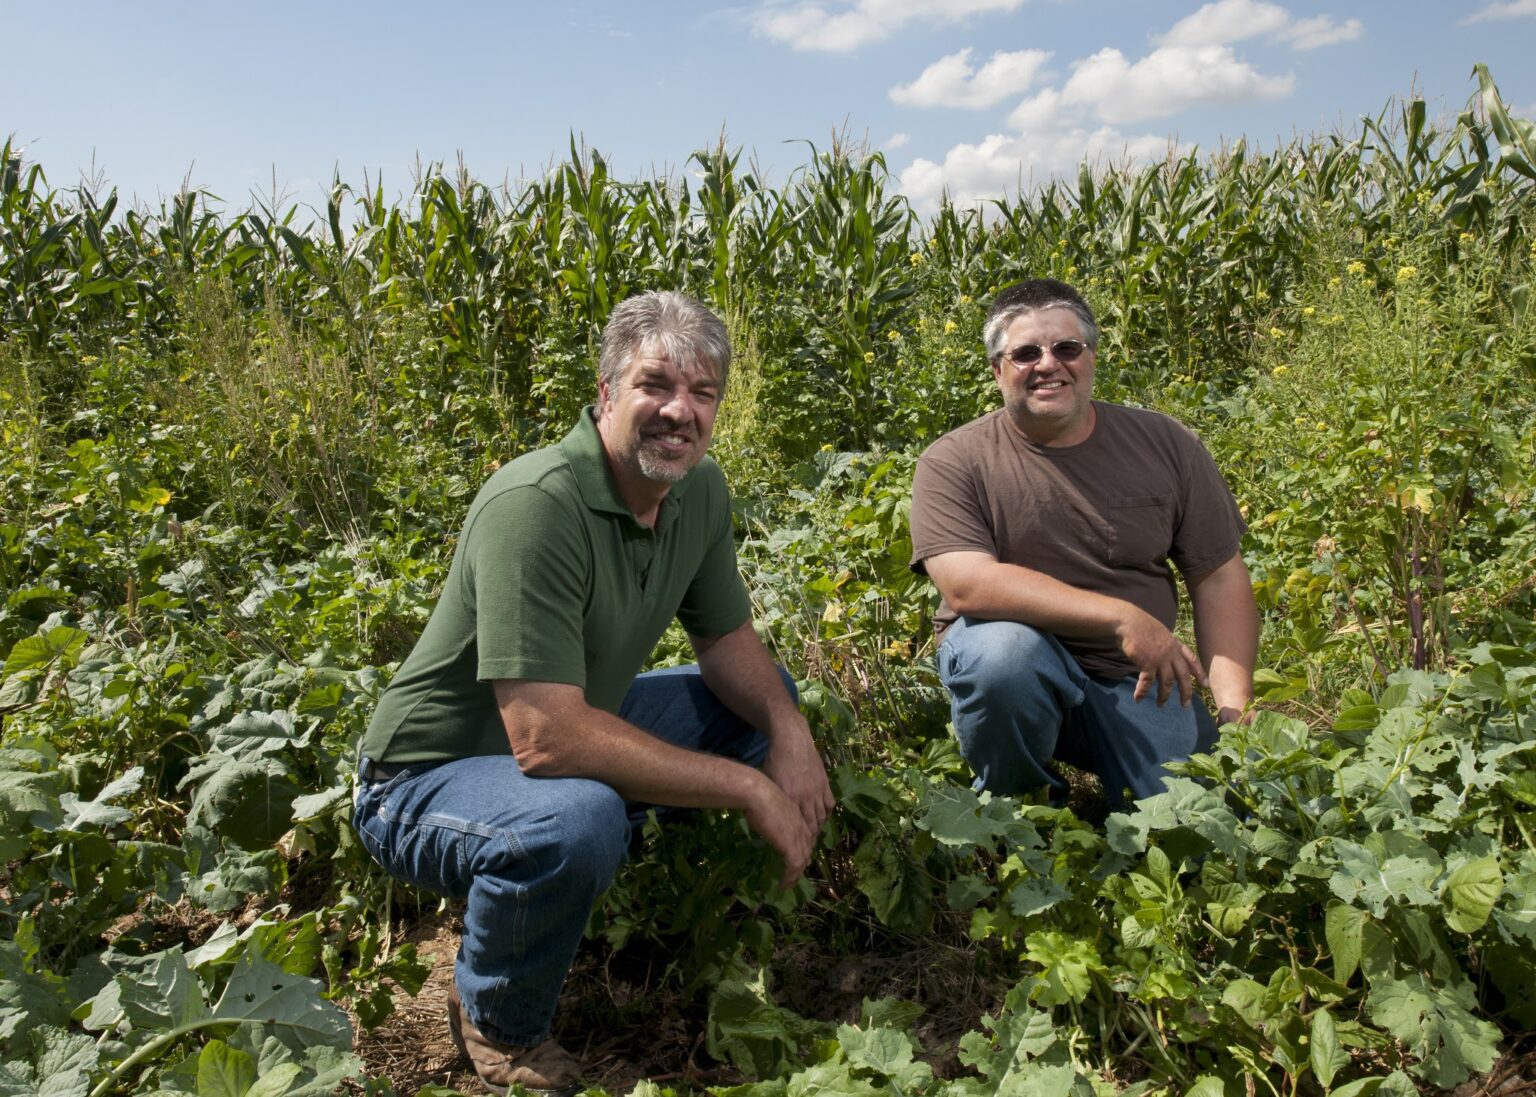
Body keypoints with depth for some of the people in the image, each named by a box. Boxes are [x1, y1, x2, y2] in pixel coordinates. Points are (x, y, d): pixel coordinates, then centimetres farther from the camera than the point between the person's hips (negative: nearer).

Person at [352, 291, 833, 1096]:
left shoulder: (699, 489, -6)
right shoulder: (536, 505, -31)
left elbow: (728, 641, 5)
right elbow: (545, 738, -37)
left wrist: (789, 734, -16)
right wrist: (747, 788, -31)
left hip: (569, 731, 8)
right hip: (430, 778, -8)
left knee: (768, 696, 9)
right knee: (576, 820, -39)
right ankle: (497, 1023, -4)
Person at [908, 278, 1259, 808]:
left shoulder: (1165, 445, 3)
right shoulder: (953, 462, -9)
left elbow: (1219, 579, 5)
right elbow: (966, 585, -24)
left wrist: (1236, 707, -8)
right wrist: (1123, 618, -27)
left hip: (1138, 681, 3)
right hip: (1016, 665, -3)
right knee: (1005, 648, -36)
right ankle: (1013, 810, -6)